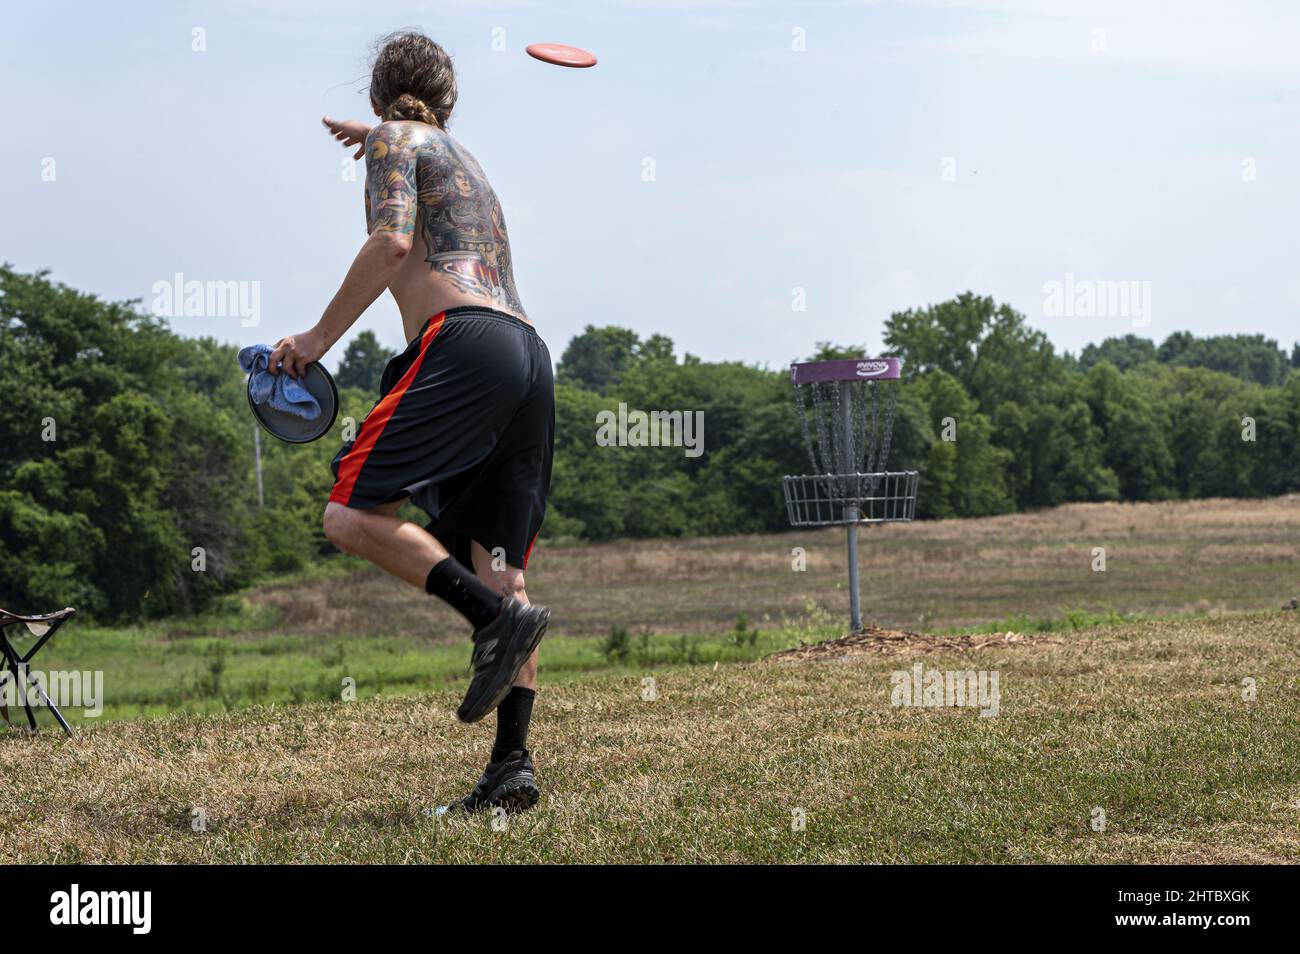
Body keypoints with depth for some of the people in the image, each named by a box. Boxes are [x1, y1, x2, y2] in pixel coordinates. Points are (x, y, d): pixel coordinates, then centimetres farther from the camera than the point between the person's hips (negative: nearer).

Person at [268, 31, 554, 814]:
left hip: (464, 345, -8)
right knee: (498, 565, 4)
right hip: (531, 353, 8)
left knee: (354, 515, -13)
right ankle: (514, 762, -6)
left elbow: (392, 241, -8)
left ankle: (498, 617, -29)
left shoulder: (394, 141, 10)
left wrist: (319, 338, -3)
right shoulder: (467, 159, 33)